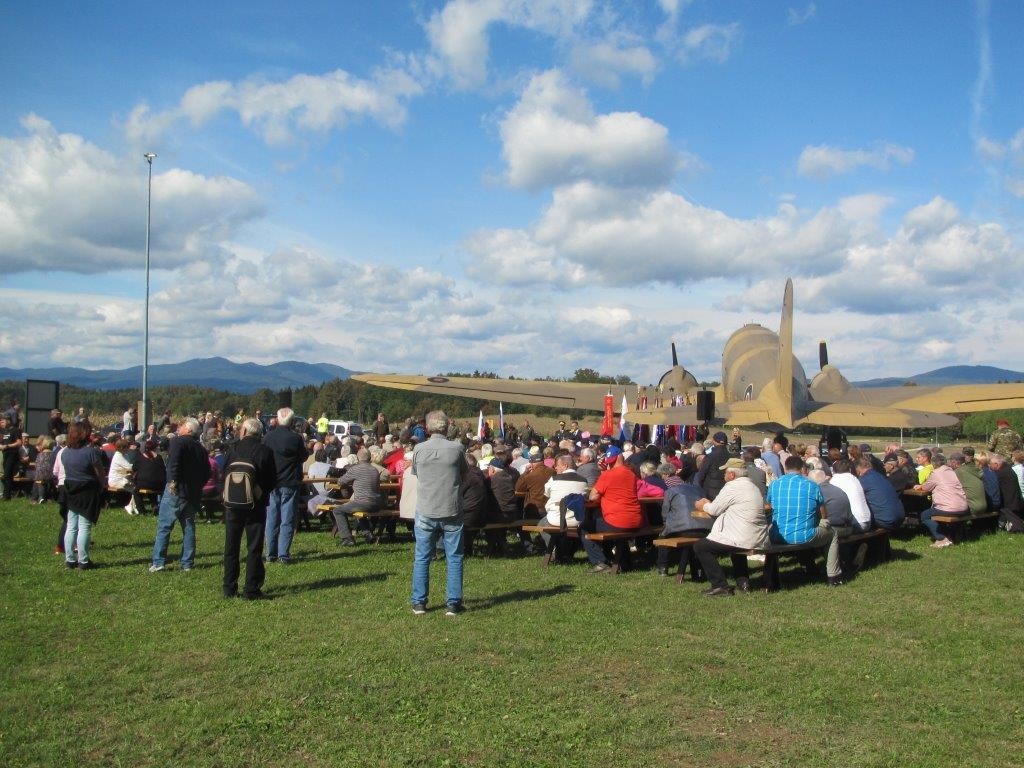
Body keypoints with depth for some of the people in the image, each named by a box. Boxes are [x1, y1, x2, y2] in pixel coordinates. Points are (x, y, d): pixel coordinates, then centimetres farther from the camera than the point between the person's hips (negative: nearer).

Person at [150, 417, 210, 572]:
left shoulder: (178, 442, -6)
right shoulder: (201, 449, 14)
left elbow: (174, 463, -22)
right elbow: (207, 473, 16)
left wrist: (173, 481, -21)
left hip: (176, 491, -6)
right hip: (194, 494, 6)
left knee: (164, 526, 0)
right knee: (189, 528, 11)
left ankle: (158, 562, -2)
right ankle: (187, 564, 12)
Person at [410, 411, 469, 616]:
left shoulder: (418, 449, -4)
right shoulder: (456, 449, -6)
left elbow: (415, 474, 9)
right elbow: (464, 477, 5)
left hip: (425, 512, 1)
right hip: (452, 512, -1)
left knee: (422, 558, 11)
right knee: (454, 559, 8)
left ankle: (419, 603, 15)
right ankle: (453, 603, 10)